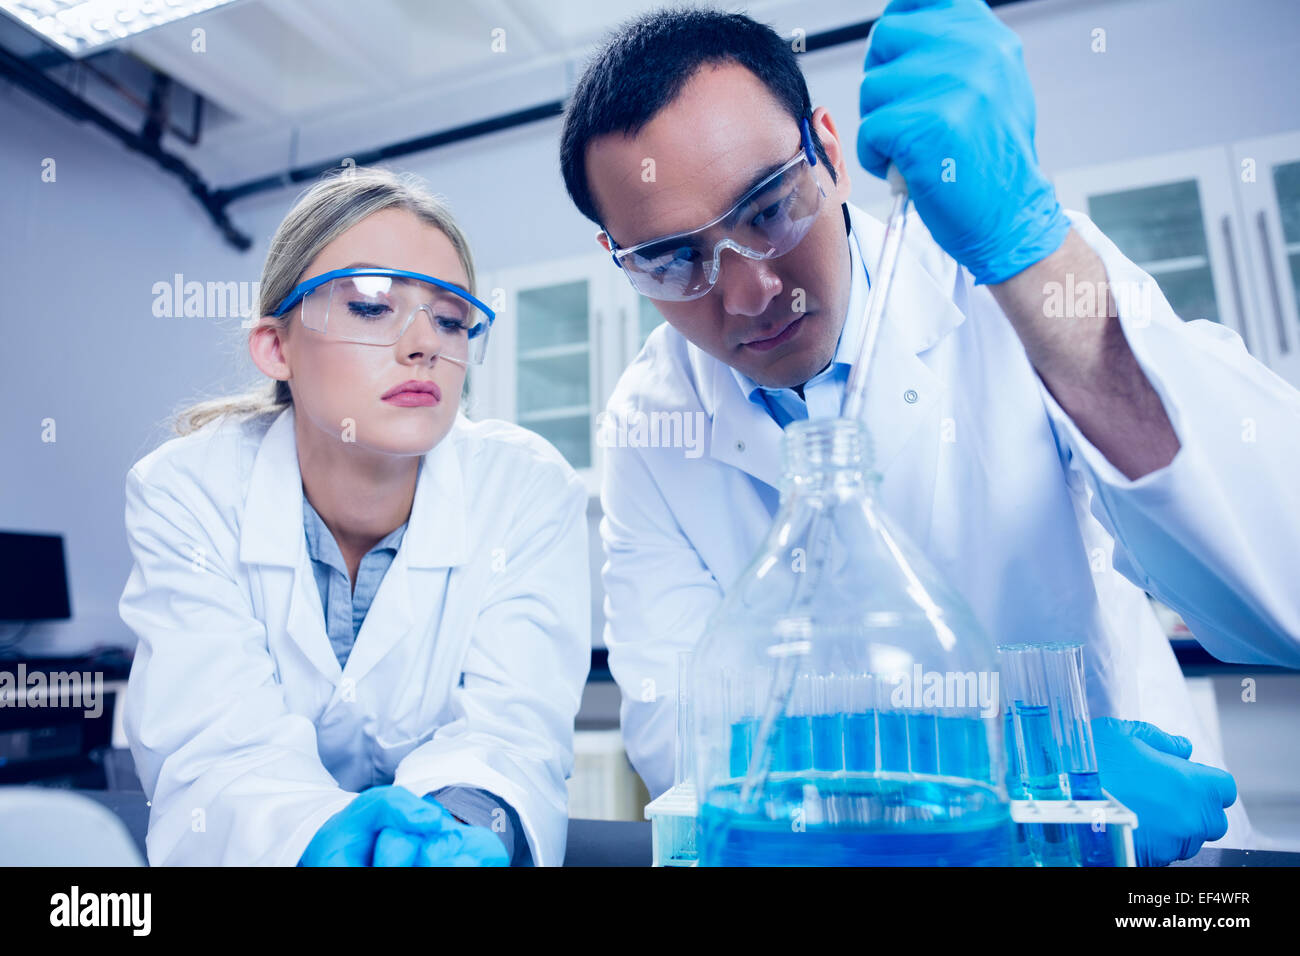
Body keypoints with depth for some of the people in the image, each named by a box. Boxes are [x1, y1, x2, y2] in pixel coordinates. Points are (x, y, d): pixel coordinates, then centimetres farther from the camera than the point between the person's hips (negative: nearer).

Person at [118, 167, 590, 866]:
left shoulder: (529, 492, -13)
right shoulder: (184, 493, -11)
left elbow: (511, 730, -17)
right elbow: (217, 750, -17)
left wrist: (465, 821, -37)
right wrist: (325, 832, -36)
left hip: (454, 839, 0)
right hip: (254, 850, 1)